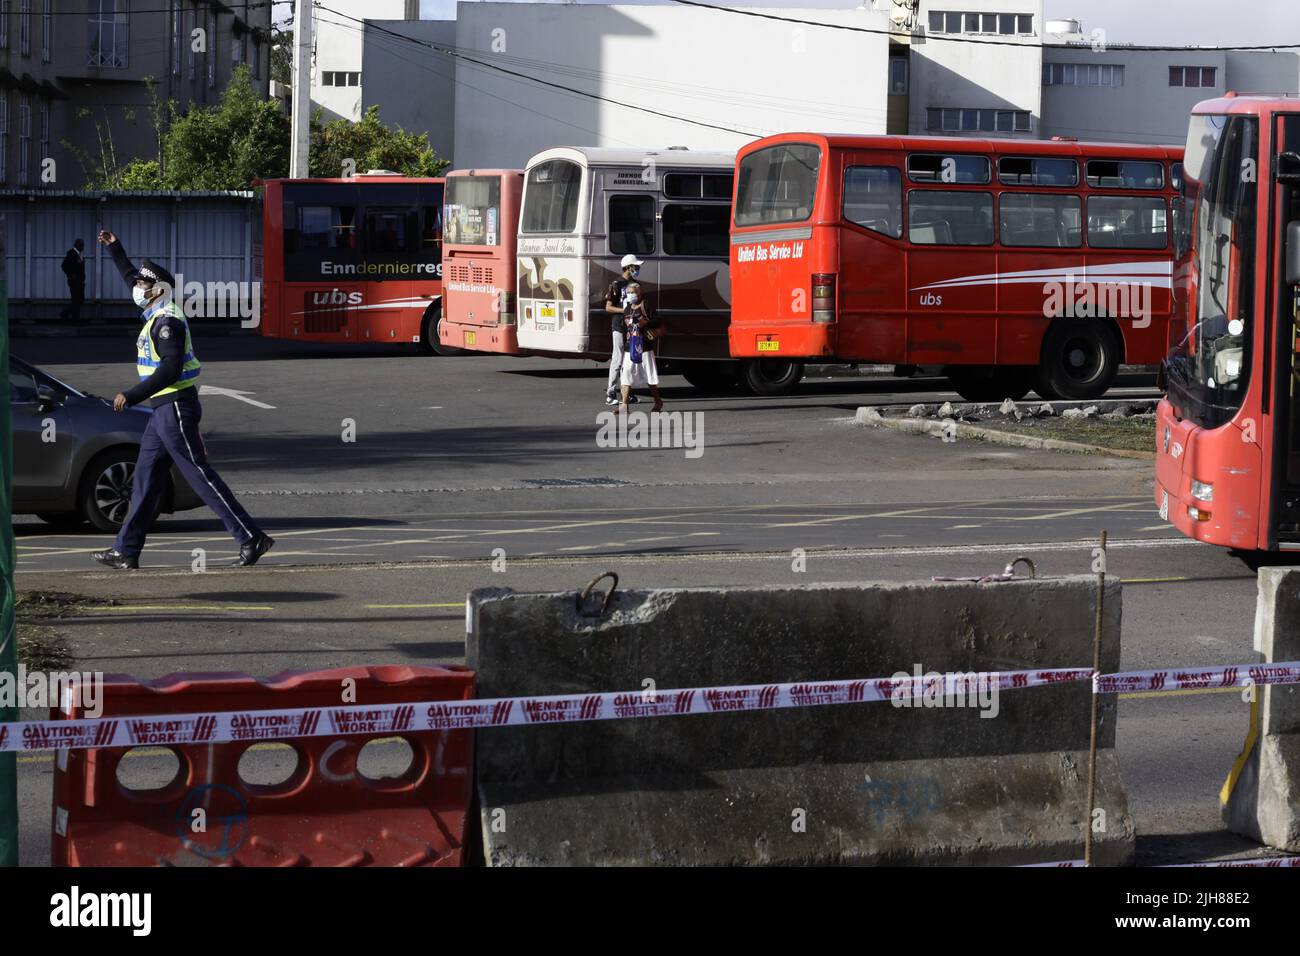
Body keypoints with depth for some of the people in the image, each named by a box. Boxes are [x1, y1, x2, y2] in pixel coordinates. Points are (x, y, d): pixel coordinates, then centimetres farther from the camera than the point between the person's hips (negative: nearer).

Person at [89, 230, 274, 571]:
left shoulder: (167, 321, -16)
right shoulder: (158, 314, 13)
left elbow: (170, 369, -25)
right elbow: (132, 279, 32)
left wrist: (131, 395, -22)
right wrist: (115, 249, 36)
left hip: (175, 408, -10)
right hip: (164, 409, 10)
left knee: (201, 476, -10)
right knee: (145, 478, 11)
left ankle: (251, 538, -10)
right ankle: (126, 551, 14)